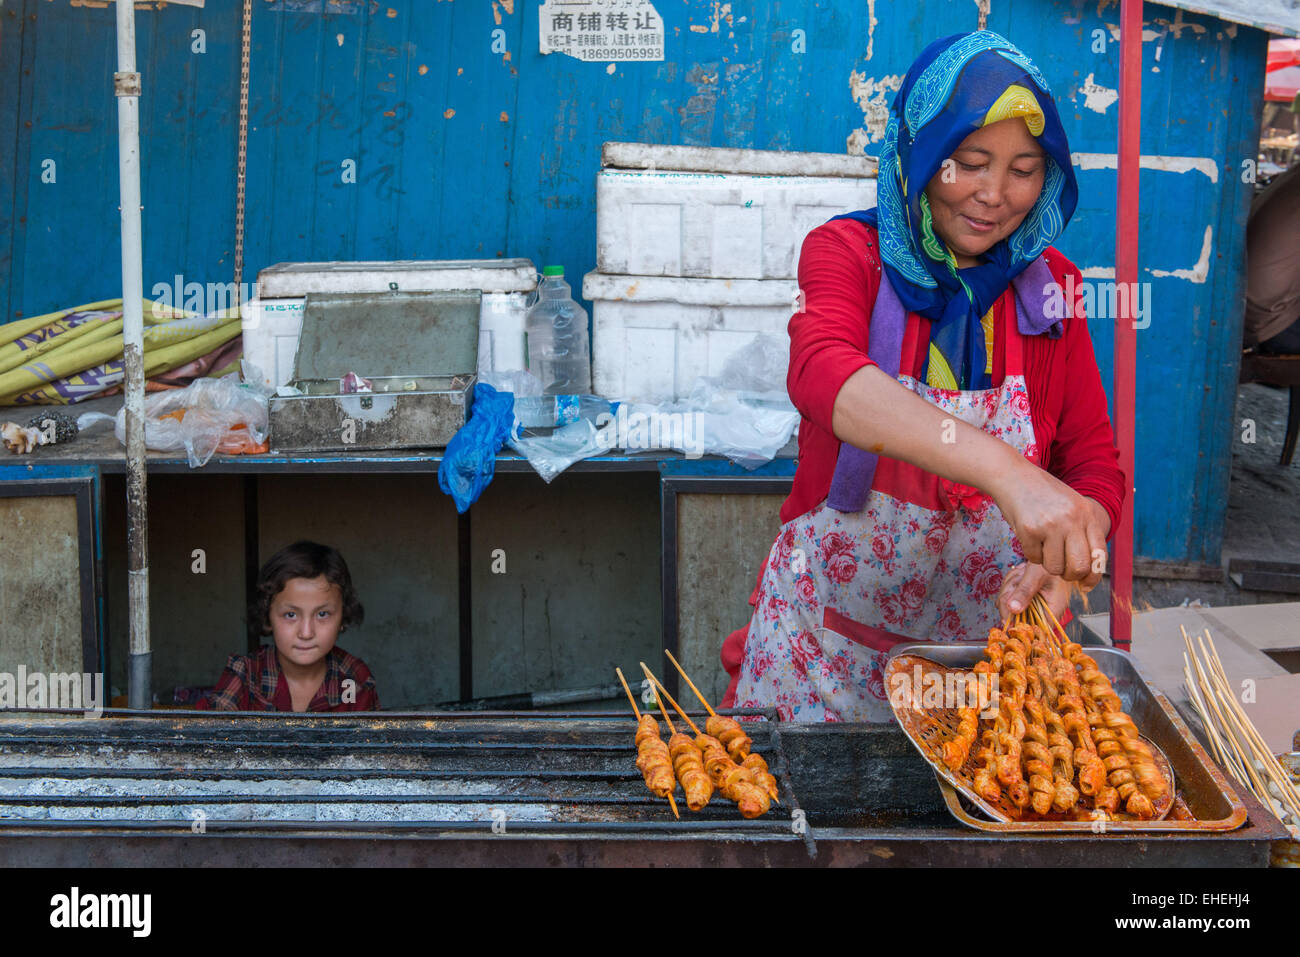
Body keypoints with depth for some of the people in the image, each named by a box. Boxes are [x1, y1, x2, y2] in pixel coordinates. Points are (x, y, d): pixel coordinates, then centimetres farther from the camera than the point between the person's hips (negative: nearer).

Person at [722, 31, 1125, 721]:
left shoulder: (1048, 286, 0)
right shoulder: (848, 251, -9)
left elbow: (1096, 468, 0)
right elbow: (820, 372, -32)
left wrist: (1058, 570, -24)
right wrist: (1004, 470, -47)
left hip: (984, 635, 2)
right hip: (830, 632, -2)